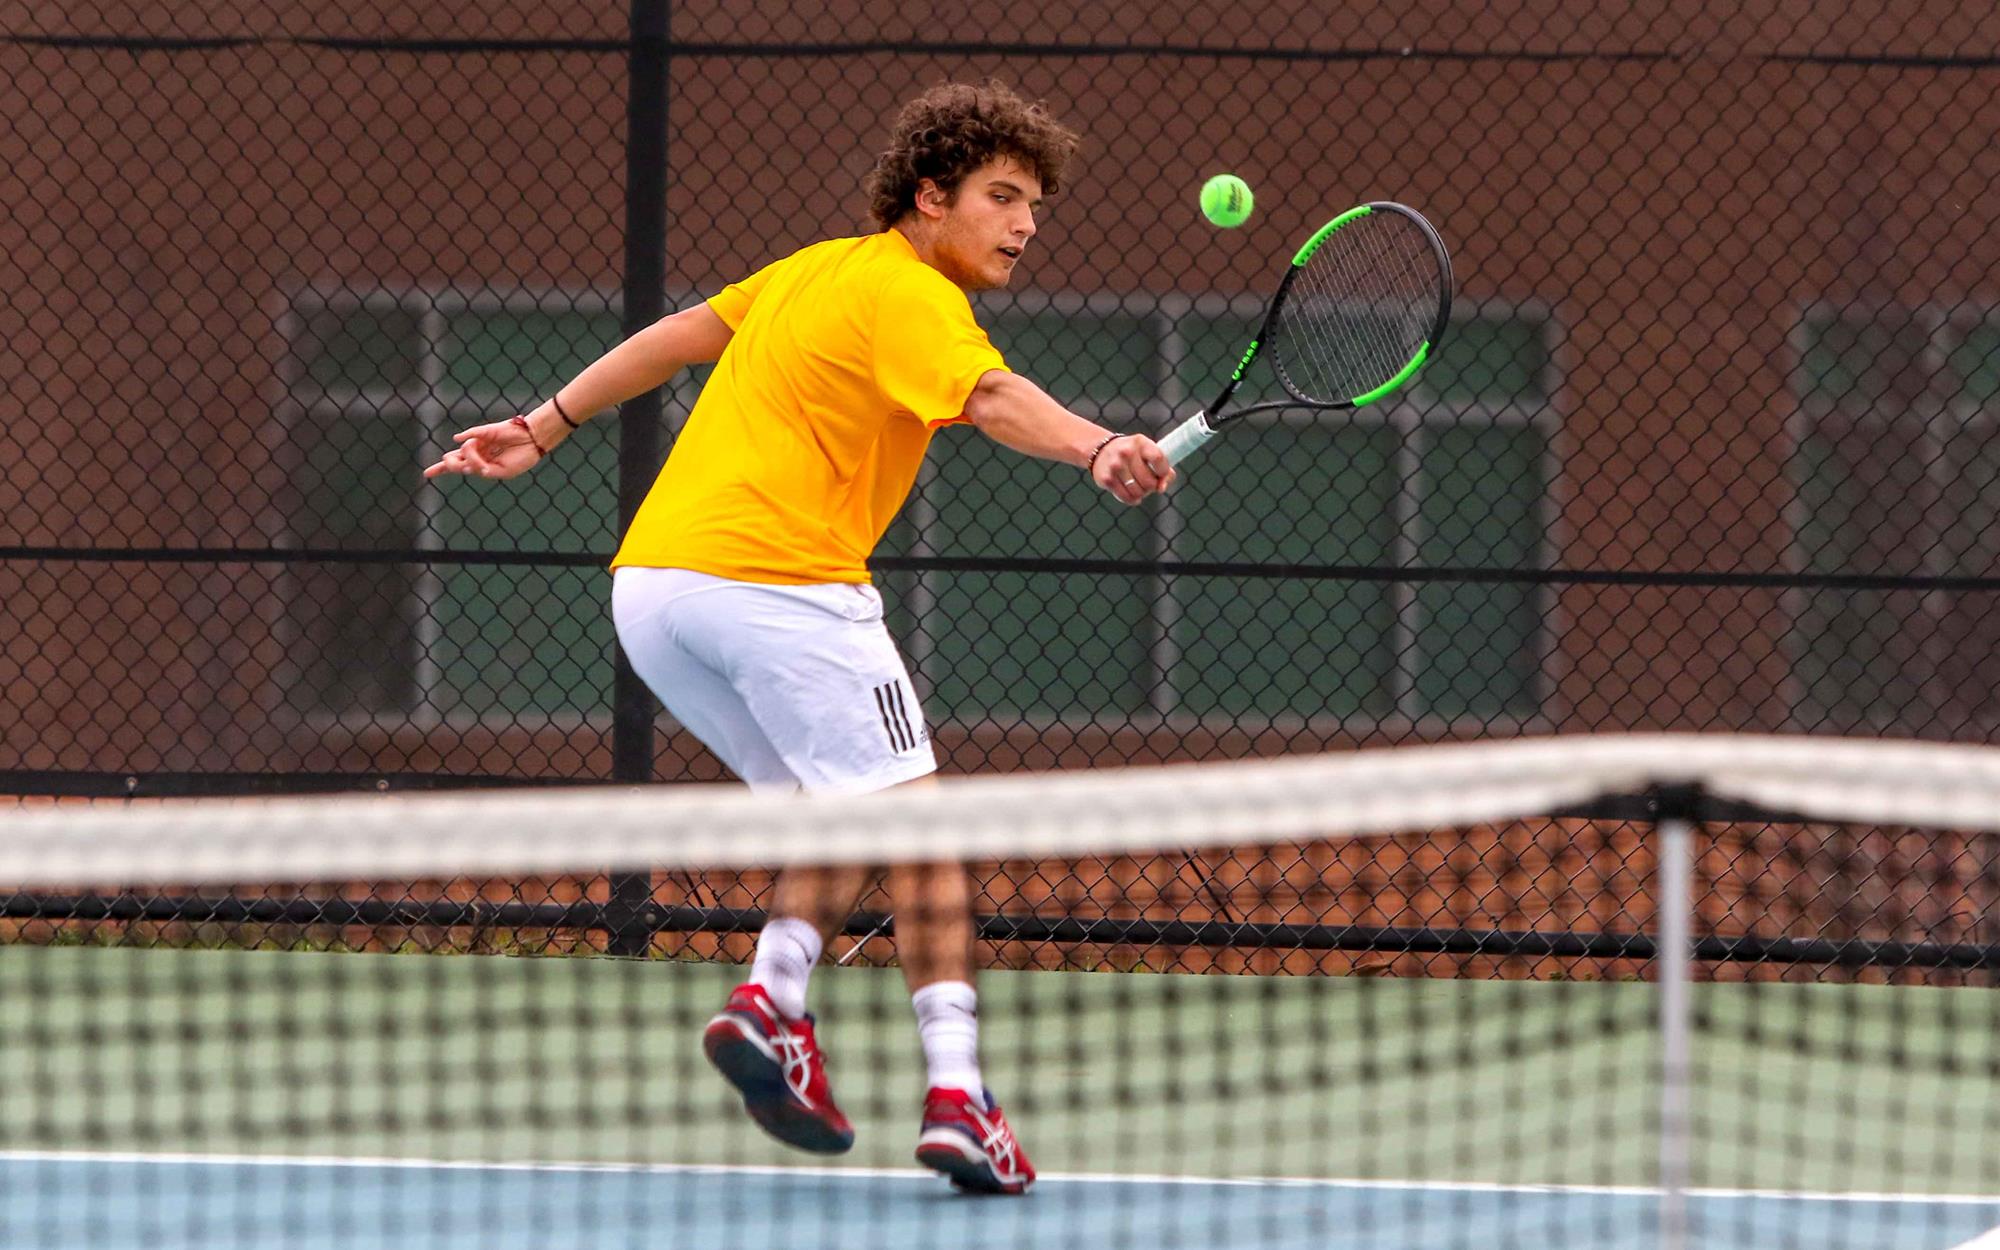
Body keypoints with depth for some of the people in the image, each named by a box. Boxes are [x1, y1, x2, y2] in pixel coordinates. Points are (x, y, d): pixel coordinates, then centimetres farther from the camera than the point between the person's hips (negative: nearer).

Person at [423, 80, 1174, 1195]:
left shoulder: (821, 269, 21)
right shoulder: (907, 297, -6)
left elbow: (679, 335, 30)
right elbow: (990, 397, -26)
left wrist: (545, 428, 38)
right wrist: (1098, 449, -43)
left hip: (650, 584, 9)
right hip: (777, 579, -9)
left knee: (844, 820, 18)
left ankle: (773, 1001, -4)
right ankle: (956, 1095, -15)